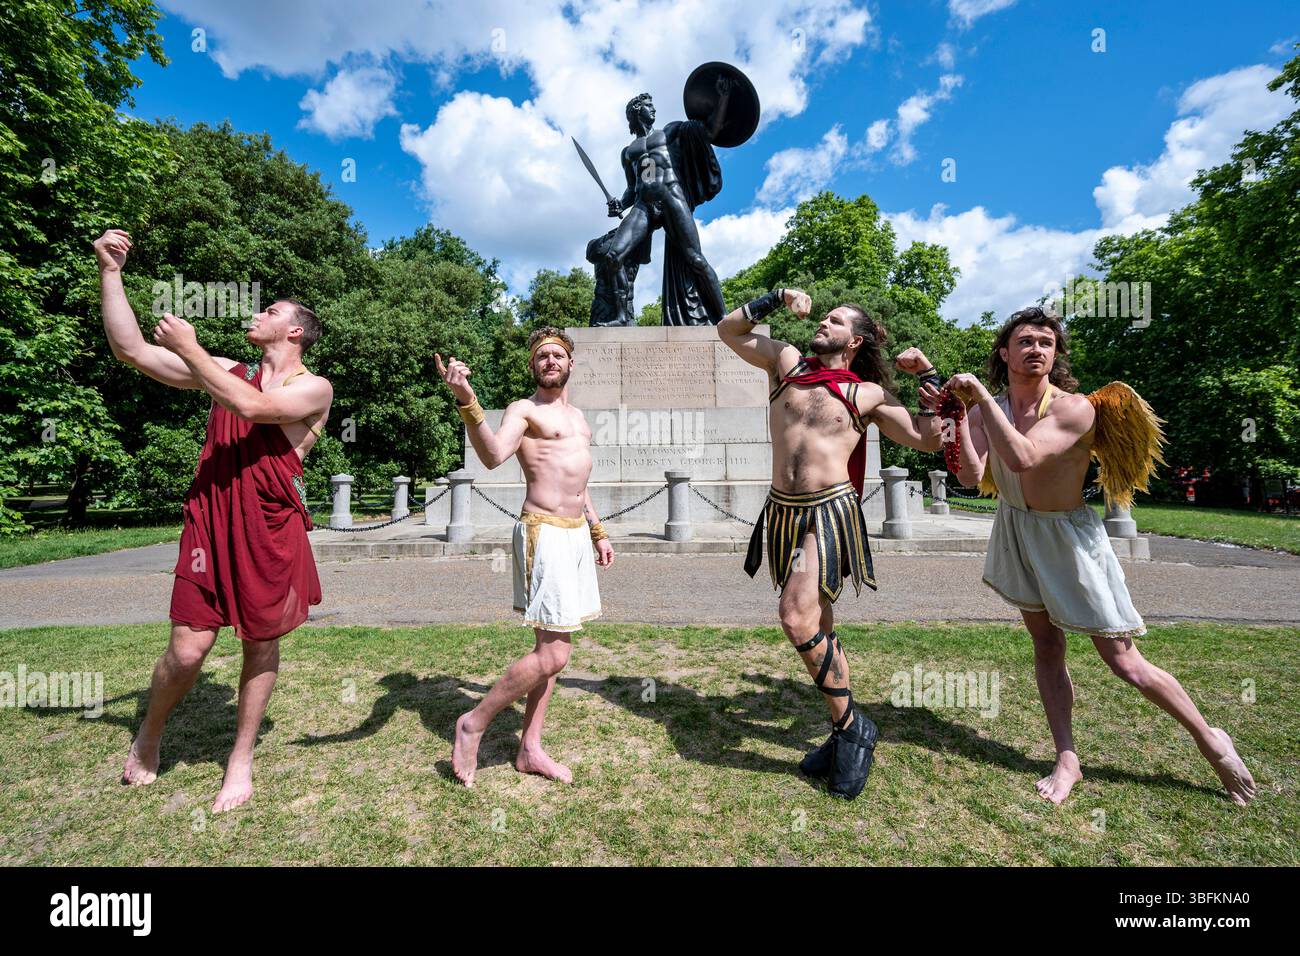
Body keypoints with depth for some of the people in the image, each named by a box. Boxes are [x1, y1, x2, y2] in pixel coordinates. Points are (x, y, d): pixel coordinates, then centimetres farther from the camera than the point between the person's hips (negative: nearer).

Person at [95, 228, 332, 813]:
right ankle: (149, 737, 30)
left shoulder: (314, 388, -1)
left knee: (261, 646, 7)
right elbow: (131, 350, 10)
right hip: (211, 519, 3)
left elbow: (251, 406, -18)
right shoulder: (225, 371, 13)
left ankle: (241, 760, 26)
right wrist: (109, 270, 7)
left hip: (273, 528, -2)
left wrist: (189, 347, -8)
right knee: (188, 649, -1)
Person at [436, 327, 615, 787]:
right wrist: (467, 402, -40)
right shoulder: (524, 410, -6)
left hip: (577, 533, 8)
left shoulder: (577, 416, 19)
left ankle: (530, 749, 22)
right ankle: (473, 725, 10)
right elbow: (494, 455, -26)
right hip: (545, 533, -8)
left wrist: (598, 532, 24)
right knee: (552, 656, -9)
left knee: (550, 648, 11)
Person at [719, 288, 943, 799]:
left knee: (798, 618, -21)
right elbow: (728, 329, 19)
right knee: (817, 626, 12)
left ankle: (851, 726, 2)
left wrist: (930, 377, 7)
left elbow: (927, 438, 9)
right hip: (783, 510, 4)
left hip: (831, 511, -4)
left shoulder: (868, 394, 6)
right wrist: (777, 298, 12)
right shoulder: (786, 363, 14)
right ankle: (847, 731, 29)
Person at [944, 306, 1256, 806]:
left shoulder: (1075, 408, -21)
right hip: (1015, 530, 5)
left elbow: (1022, 458, -39)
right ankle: (1067, 760, 22)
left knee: (1122, 659, 3)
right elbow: (971, 477, -18)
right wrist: (960, 412, -23)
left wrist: (981, 395, -35)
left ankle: (1209, 738, 29)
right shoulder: (988, 410, -5)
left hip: (1066, 535, -4)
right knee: (1046, 647, 11)